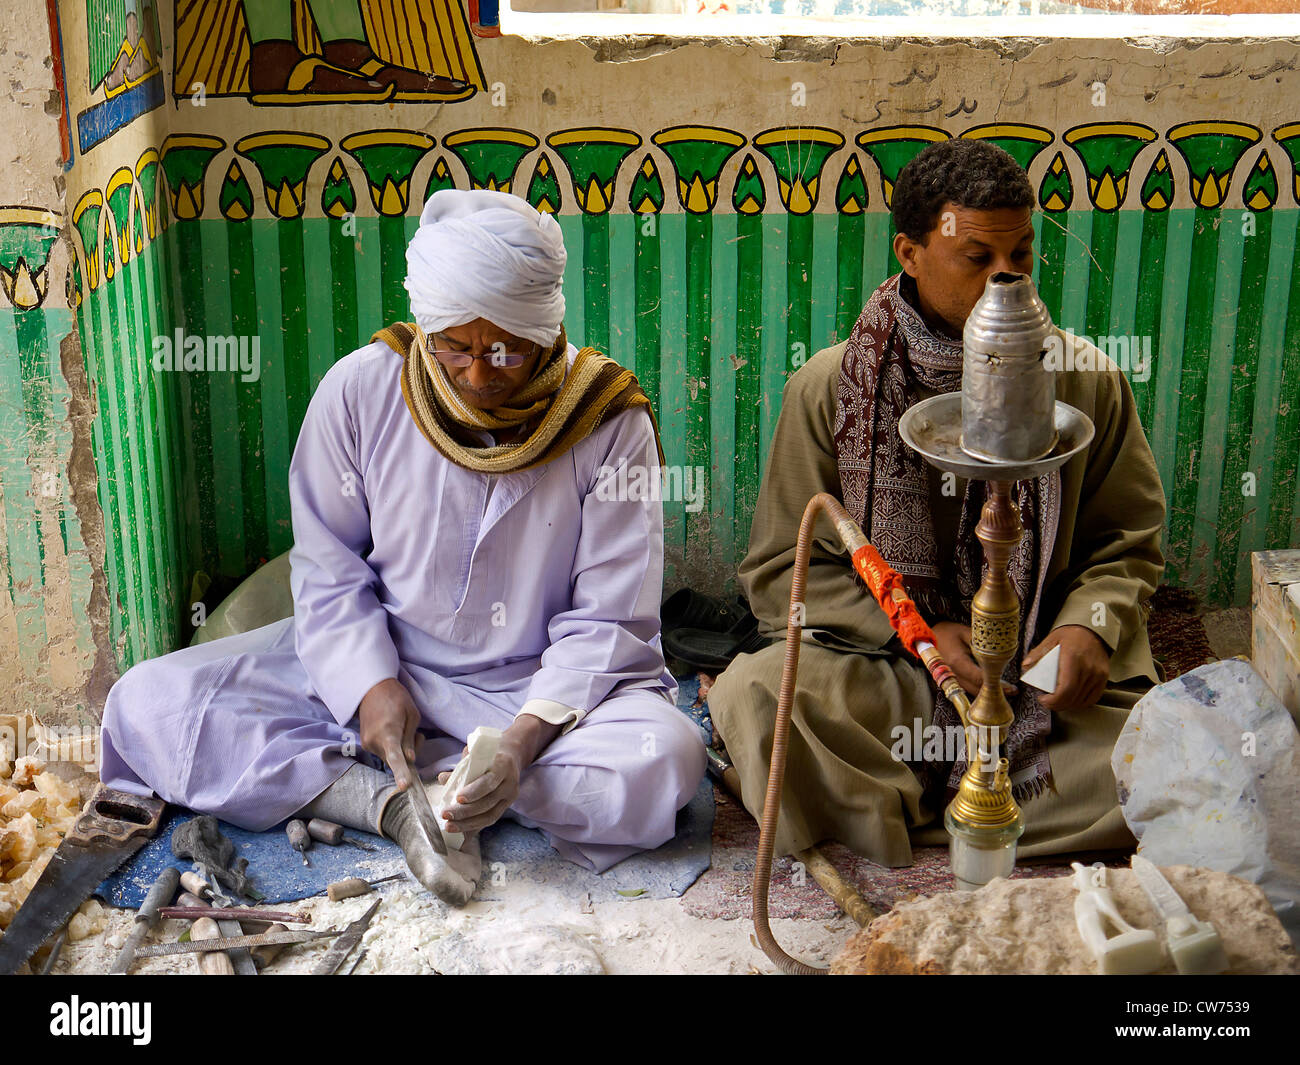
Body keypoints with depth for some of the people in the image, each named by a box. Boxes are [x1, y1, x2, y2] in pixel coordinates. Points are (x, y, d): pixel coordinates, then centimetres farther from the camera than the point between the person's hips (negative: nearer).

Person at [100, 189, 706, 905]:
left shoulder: (609, 421, -14)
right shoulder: (360, 389, -10)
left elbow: (608, 621, -11)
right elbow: (329, 572, -1)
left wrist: (527, 733, -27)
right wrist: (371, 685, -19)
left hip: (546, 684, -1)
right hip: (381, 662, 2)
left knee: (664, 763, -34)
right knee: (146, 703, -15)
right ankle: (399, 802, -22)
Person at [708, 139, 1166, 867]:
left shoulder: (1086, 381, 3)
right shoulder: (828, 389, -1)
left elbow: (1127, 545, 13)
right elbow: (782, 570, 2)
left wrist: (1091, 624, -10)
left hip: (1050, 681, 2)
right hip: (884, 677, -1)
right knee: (751, 695, -31)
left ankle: (875, 815, -15)